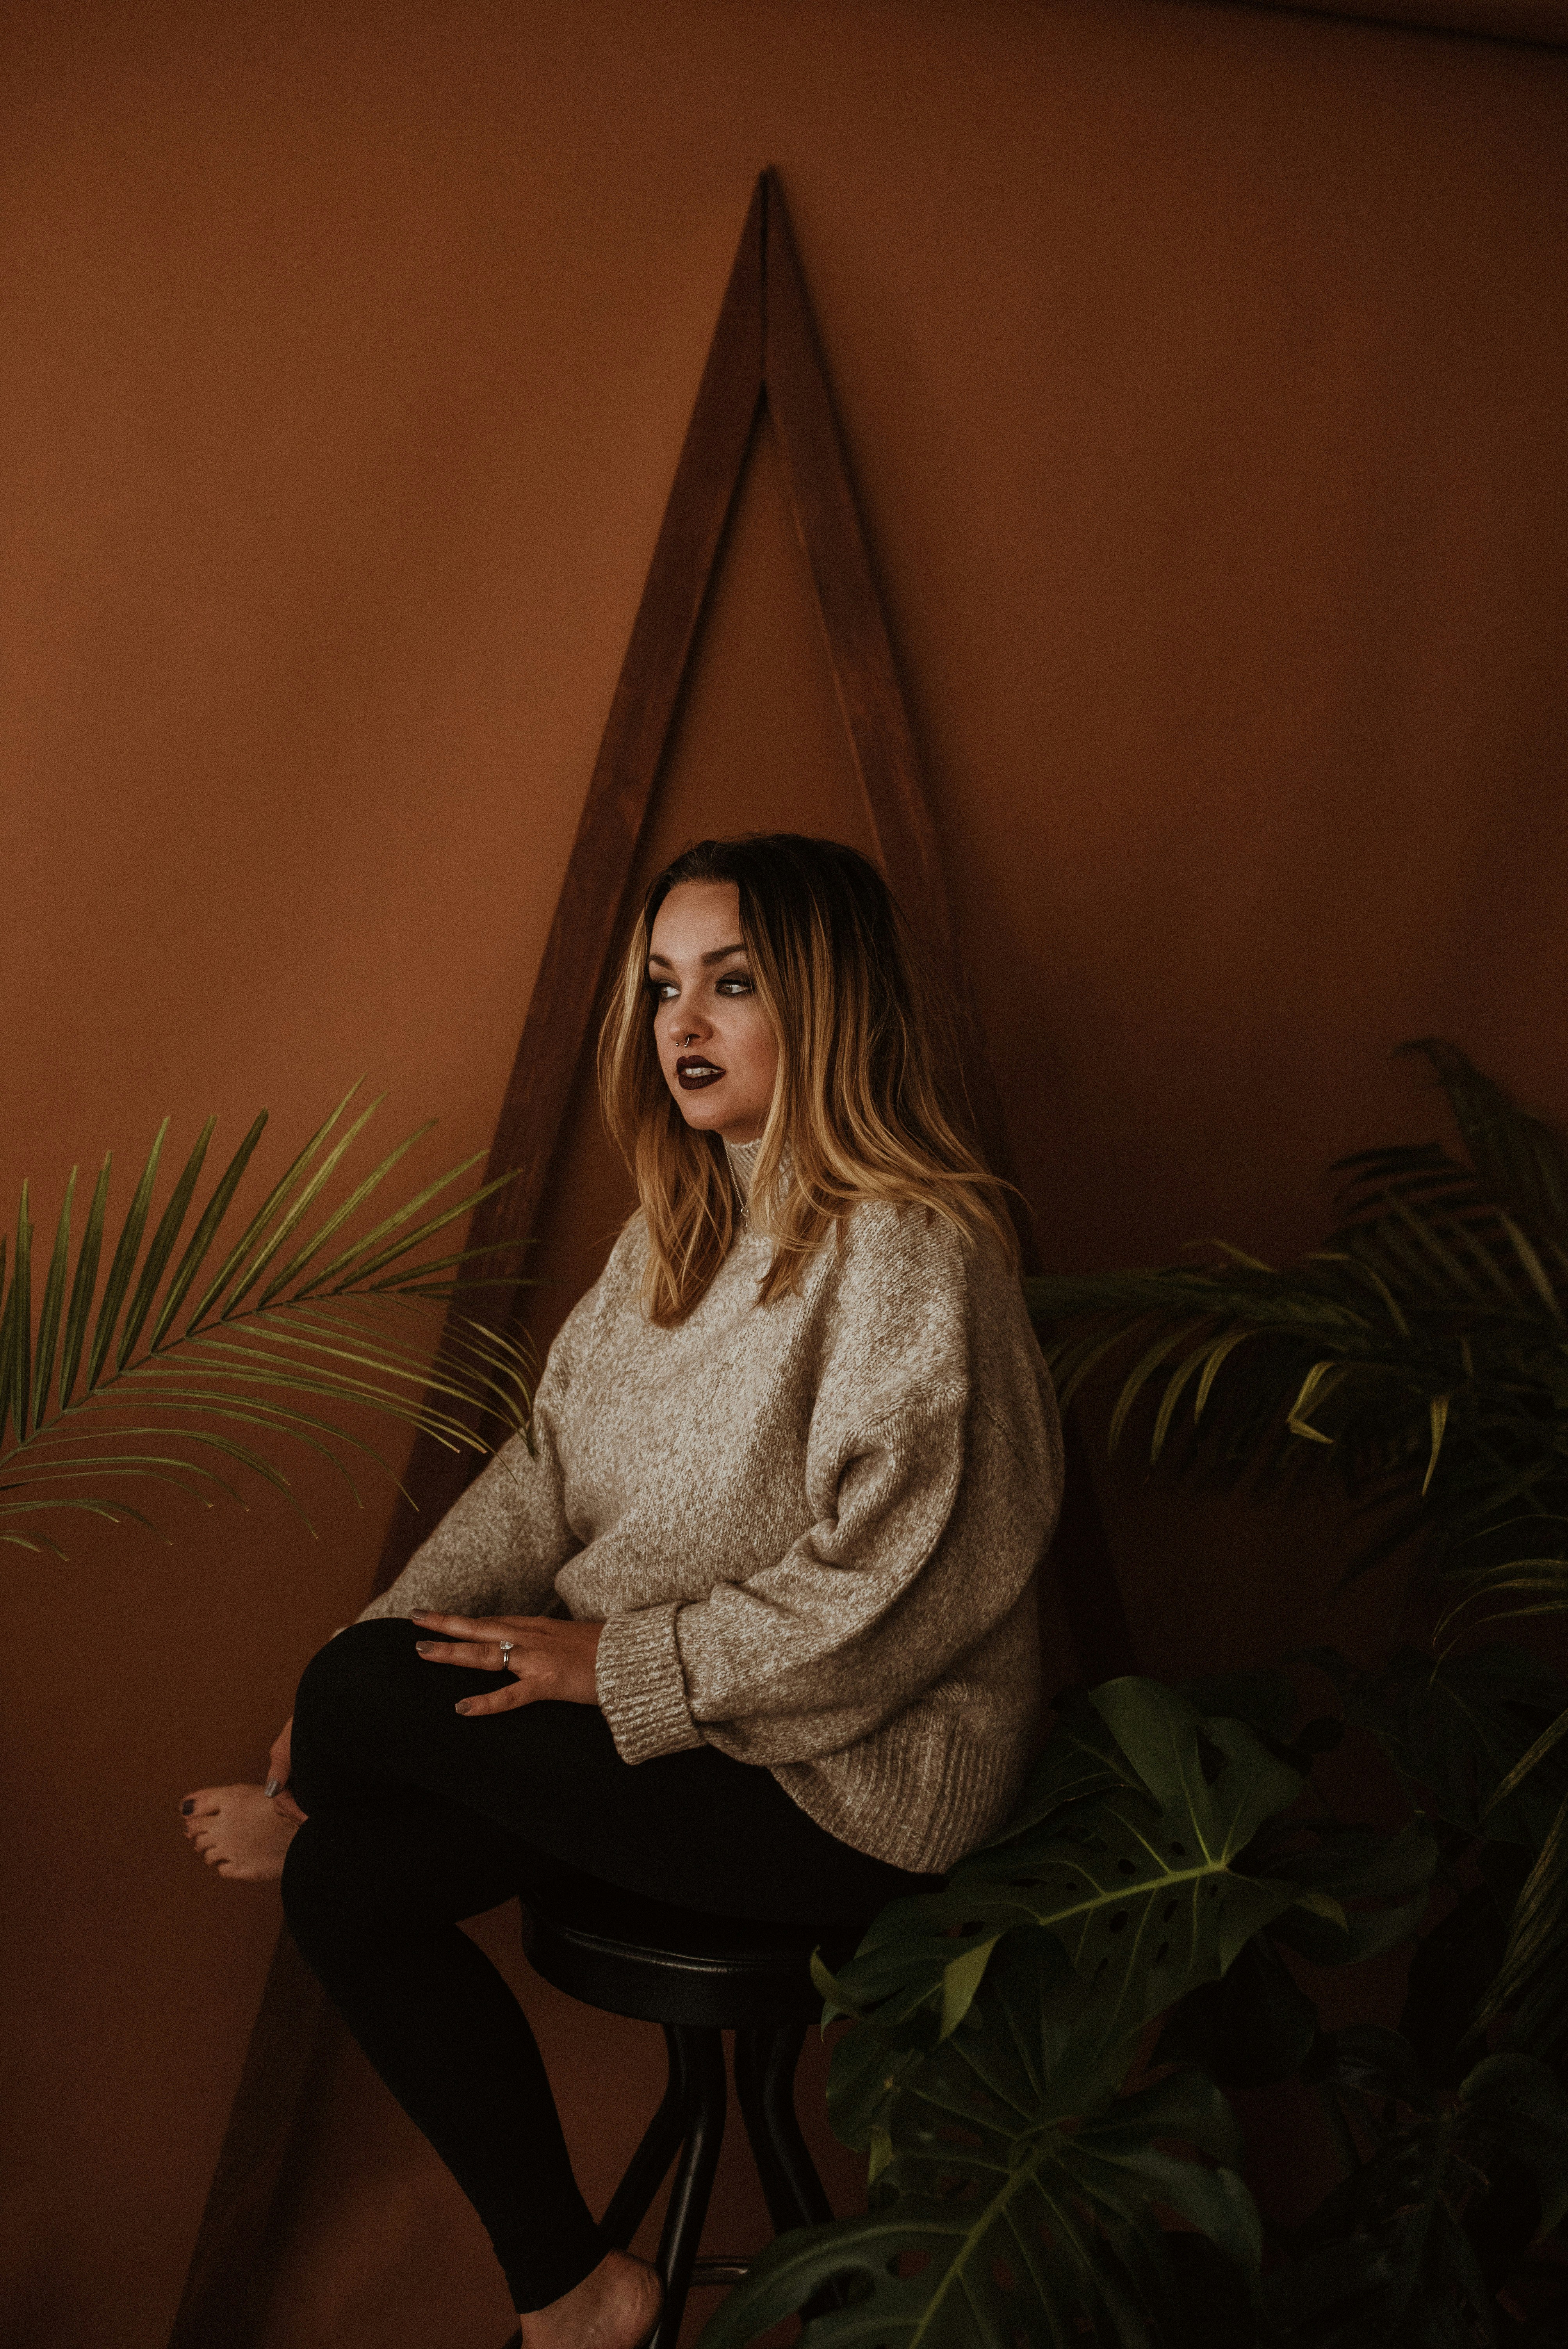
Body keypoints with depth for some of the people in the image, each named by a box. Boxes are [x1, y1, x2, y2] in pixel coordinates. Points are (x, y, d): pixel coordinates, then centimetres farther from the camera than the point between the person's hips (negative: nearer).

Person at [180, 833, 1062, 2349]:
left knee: (373, 1694, -18)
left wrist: (623, 1664, -17)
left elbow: (875, 1602, -24)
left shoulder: (911, 1256, -22)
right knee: (348, 1890, -2)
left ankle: (299, 1812, 22)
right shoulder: (685, 1223, 7)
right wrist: (376, 1638, -3)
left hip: (853, 1786, -8)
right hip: (672, 1718, 9)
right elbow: (550, 1466, 8)